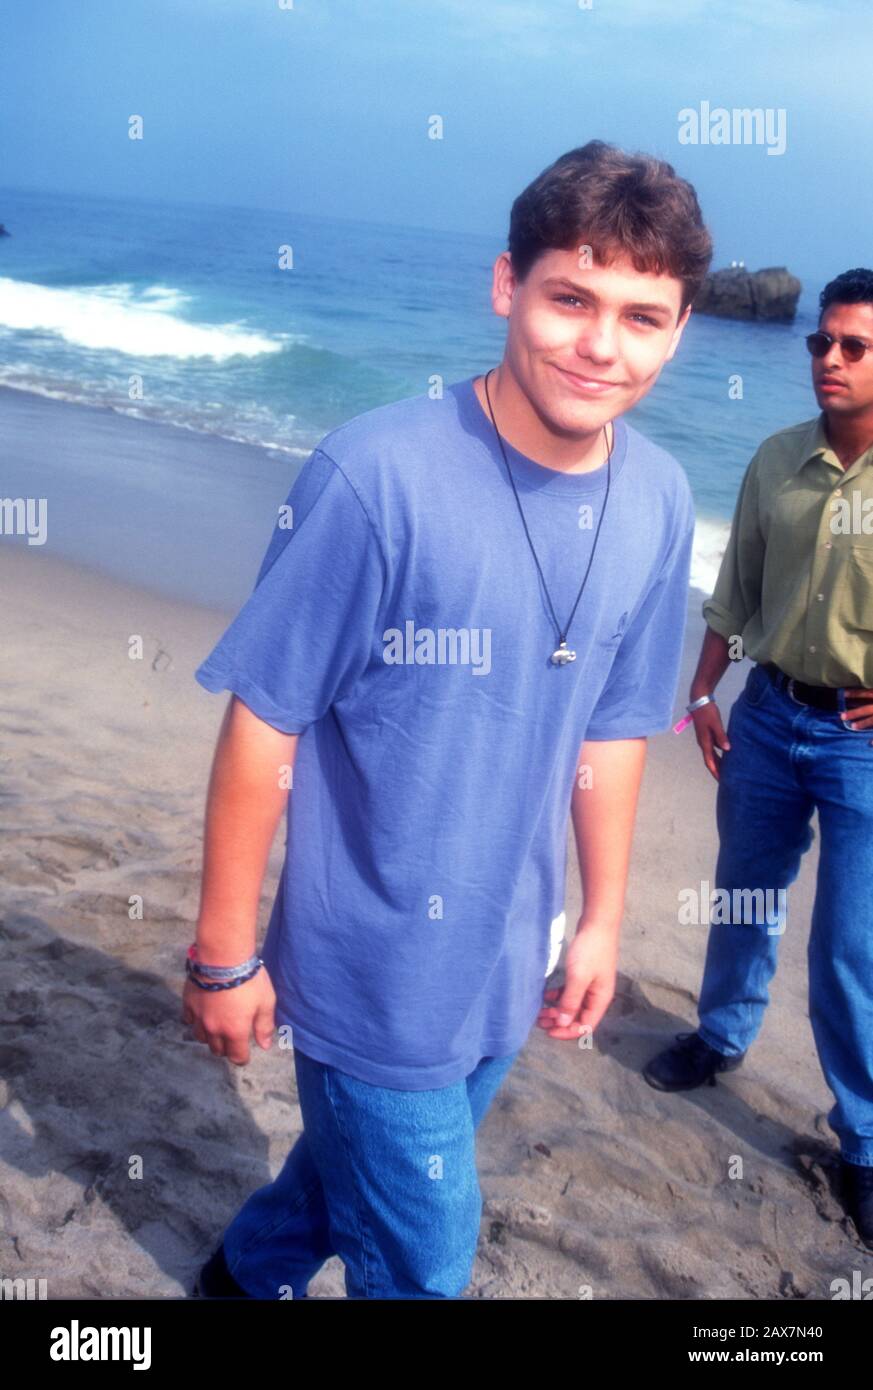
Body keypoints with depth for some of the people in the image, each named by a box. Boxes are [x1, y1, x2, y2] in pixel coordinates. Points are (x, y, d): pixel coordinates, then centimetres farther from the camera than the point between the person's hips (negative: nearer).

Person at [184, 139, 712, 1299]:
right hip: (373, 974, -5)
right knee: (424, 1260, 11)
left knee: (364, 1155, 28)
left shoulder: (659, 504, -7)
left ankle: (248, 1270, 56)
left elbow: (610, 726, 4)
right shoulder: (377, 476, -24)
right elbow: (265, 723, -17)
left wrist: (602, 919, 10)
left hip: (508, 967, 6)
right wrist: (224, 953, -11)